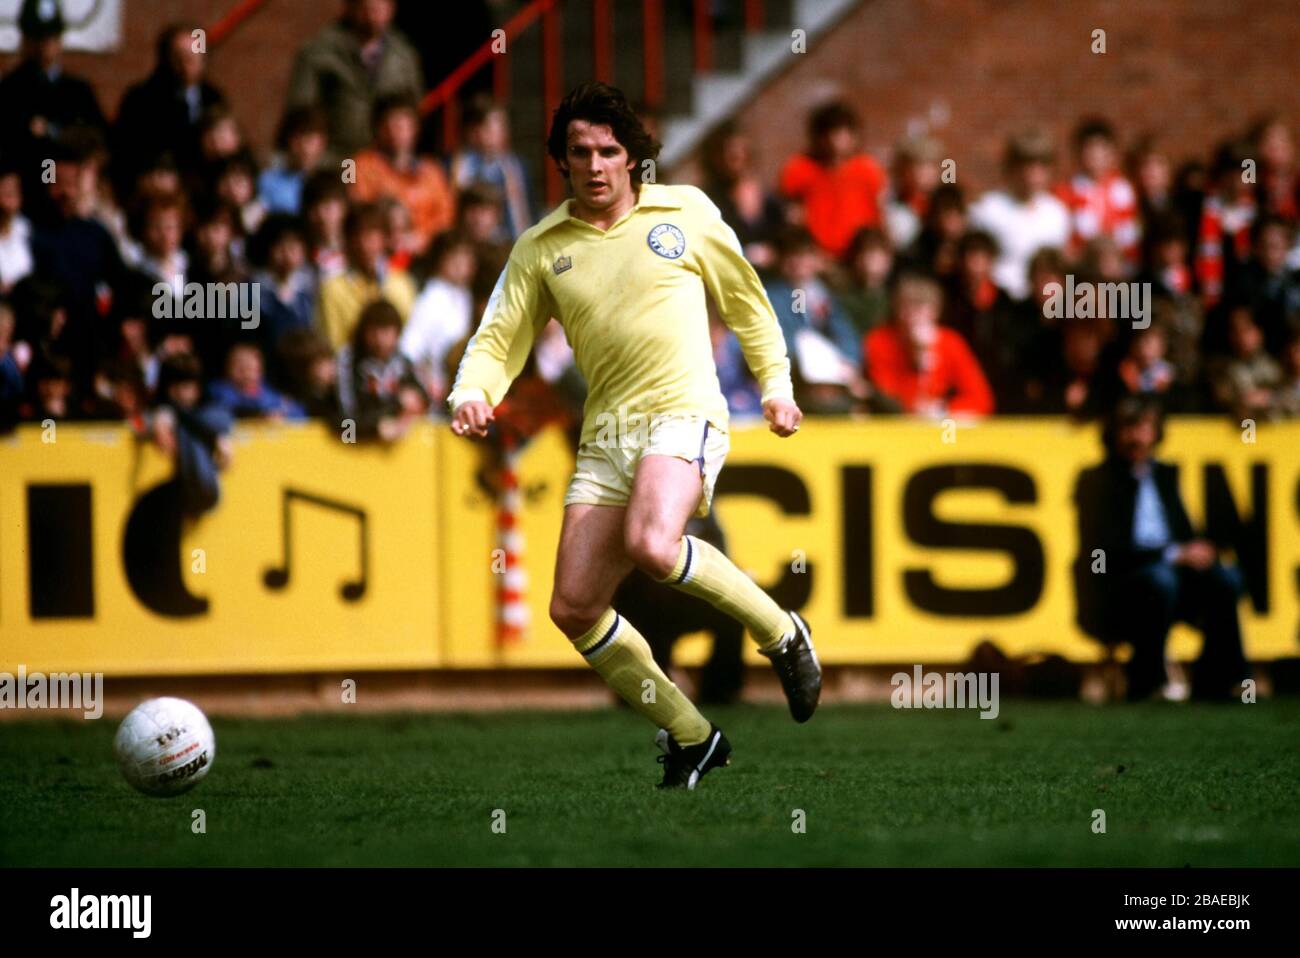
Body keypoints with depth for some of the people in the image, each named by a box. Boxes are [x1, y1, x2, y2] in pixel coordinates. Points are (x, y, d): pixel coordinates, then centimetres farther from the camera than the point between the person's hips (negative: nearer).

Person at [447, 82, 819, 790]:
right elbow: (499, 338, 8)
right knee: (574, 608, -4)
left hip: (682, 413, -4)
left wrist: (775, 382, 14)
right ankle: (689, 736, 13)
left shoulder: (685, 212, 5)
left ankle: (781, 633, -9)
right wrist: (472, 392, -12)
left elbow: (745, 300, 17)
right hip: (605, 433, 4)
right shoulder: (541, 247, 9)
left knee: (651, 544, -33)